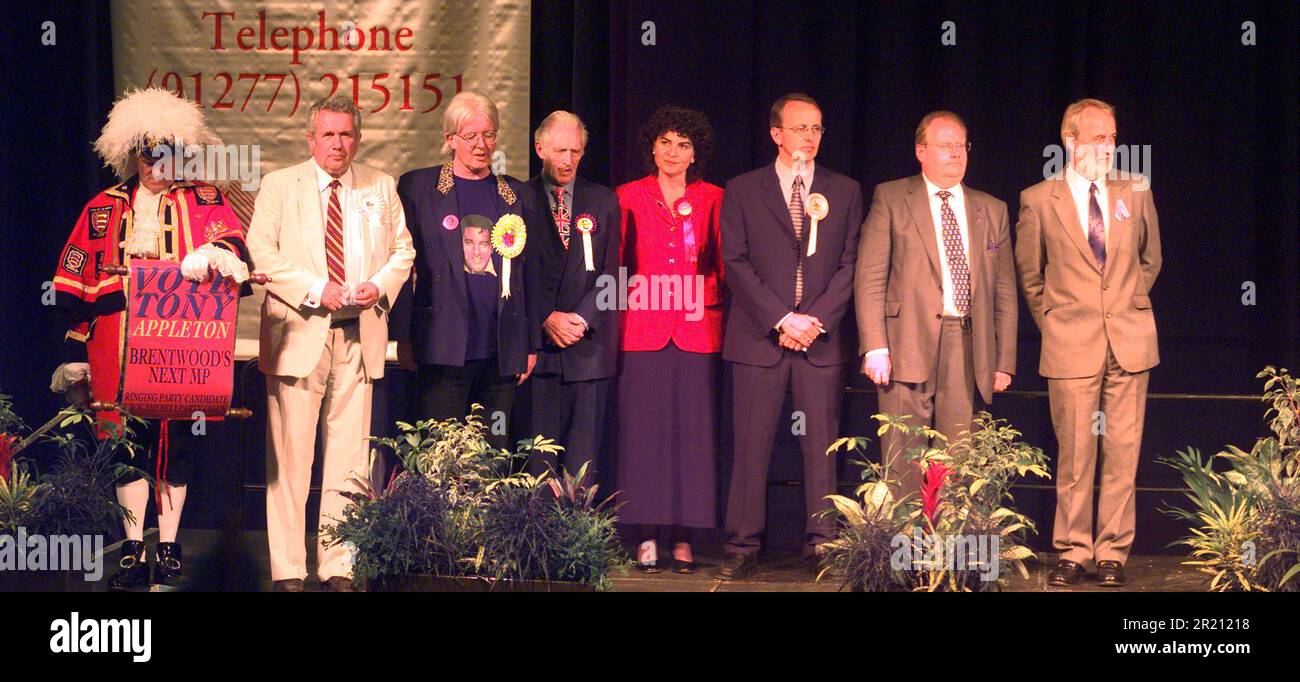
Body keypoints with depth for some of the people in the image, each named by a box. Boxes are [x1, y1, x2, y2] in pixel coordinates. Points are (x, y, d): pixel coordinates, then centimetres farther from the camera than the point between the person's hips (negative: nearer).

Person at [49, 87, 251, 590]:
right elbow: (76, 287, 12)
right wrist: (75, 355, 6)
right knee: (127, 442, 1)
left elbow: (233, 244, -9)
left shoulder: (204, 200, 10)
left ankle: (169, 548, 10)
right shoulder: (104, 209, 13)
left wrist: (212, 254, -33)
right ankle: (133, 550, 6)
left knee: (177, 443, 1)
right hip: (119, 349, 1)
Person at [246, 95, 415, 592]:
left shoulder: (381, 188, 14)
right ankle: (288, 571, 1)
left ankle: (338, 568, 9)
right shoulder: (279, 186, 4)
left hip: (360, 336, 3)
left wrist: (380, 285, -4)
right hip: (299, 334, -3)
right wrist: (318, 290, -14)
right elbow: (263, 253, -4)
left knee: (348, 454, 3)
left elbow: (402, 249, 17)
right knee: (290, 455, -4)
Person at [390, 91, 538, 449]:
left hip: (502, 351, 3)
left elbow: (530, 272, 15)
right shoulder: (417, 187, 4)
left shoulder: (517, 195, 13)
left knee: (495, 453, 5)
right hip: (444, 348, -3)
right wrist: (403, 338, -4)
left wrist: (531, 344, 10)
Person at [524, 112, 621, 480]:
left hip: (589, 343, 1)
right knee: (537, 458, -2)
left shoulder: (604, 202, 11)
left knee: (583, 457, 0)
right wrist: (545, 319, -10)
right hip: (537, 343, -1)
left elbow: (611, 271, 5)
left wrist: (582, 318, -8)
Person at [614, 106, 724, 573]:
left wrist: (712, 305, -4)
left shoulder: (712, 199, 9)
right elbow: (614, 261, 9)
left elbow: (724, 264, 8)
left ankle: (684, 538, 4)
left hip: (697, 332, 0)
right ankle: (647, 537, 3)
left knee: (692, 429, 0)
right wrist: (623, 304, -4)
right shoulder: (629, 197, 8)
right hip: (642, 331, 0)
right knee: (644, 428, -2)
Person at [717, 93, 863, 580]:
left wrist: (815, 320, -8)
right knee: (752, 445, -2)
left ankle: (822, 544, 2)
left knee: (821, 444, -1)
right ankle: (743, 547, 2)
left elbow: (850, 264, 5)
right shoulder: (742, 191, 7)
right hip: (759, 338, -1)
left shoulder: (844, 192, 12)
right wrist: (781, 320, -10)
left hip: (822, 338, 1)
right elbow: (736, 263, -1)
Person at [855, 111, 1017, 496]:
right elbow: (869, 278, -1)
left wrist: (1004, 361, 10)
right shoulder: (891, 199, 6)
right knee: (903, 463, -5)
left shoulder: (992, 211, 16)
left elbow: (1004, 290, 16)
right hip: (908, 345, -3)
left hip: (967, 350, 3)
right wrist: (874, 347, -11)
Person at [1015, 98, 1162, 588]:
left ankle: (1112, 553, 11)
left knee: (1122, 452, 2)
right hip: (1071, 345, -2)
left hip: (1129, 342, 2)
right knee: (1075, 455, 1)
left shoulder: (1135, 192, 6)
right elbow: (1028, 274, 12)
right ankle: (1072, 552, 11)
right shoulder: (1038, 201, 0)